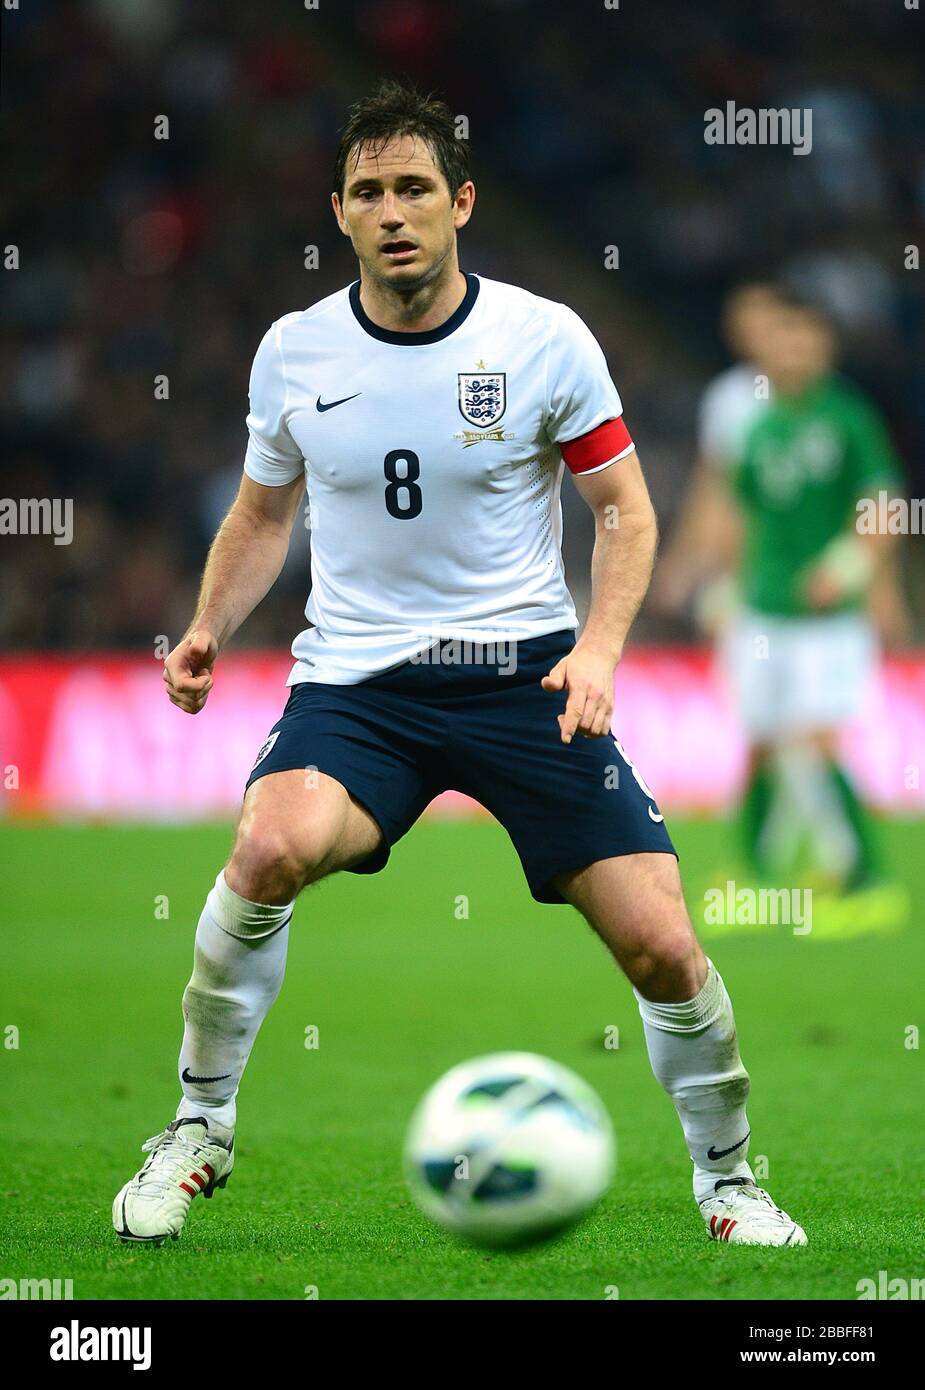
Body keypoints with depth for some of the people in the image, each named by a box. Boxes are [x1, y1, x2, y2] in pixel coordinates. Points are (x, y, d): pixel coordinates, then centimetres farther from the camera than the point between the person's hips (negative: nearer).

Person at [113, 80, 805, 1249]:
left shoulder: (544, 340, -5)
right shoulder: (293, 352, 1)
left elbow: (625, 507, 2)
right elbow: (261, 516, 17)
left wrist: (598, 647, -15)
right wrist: (209, 629, -1)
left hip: (524, 670, 0)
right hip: (353, 680, 0)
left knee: (660, 944, -9)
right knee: (274, 846, -31)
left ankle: (729, 1182, 17)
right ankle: (198, 1129, -12)